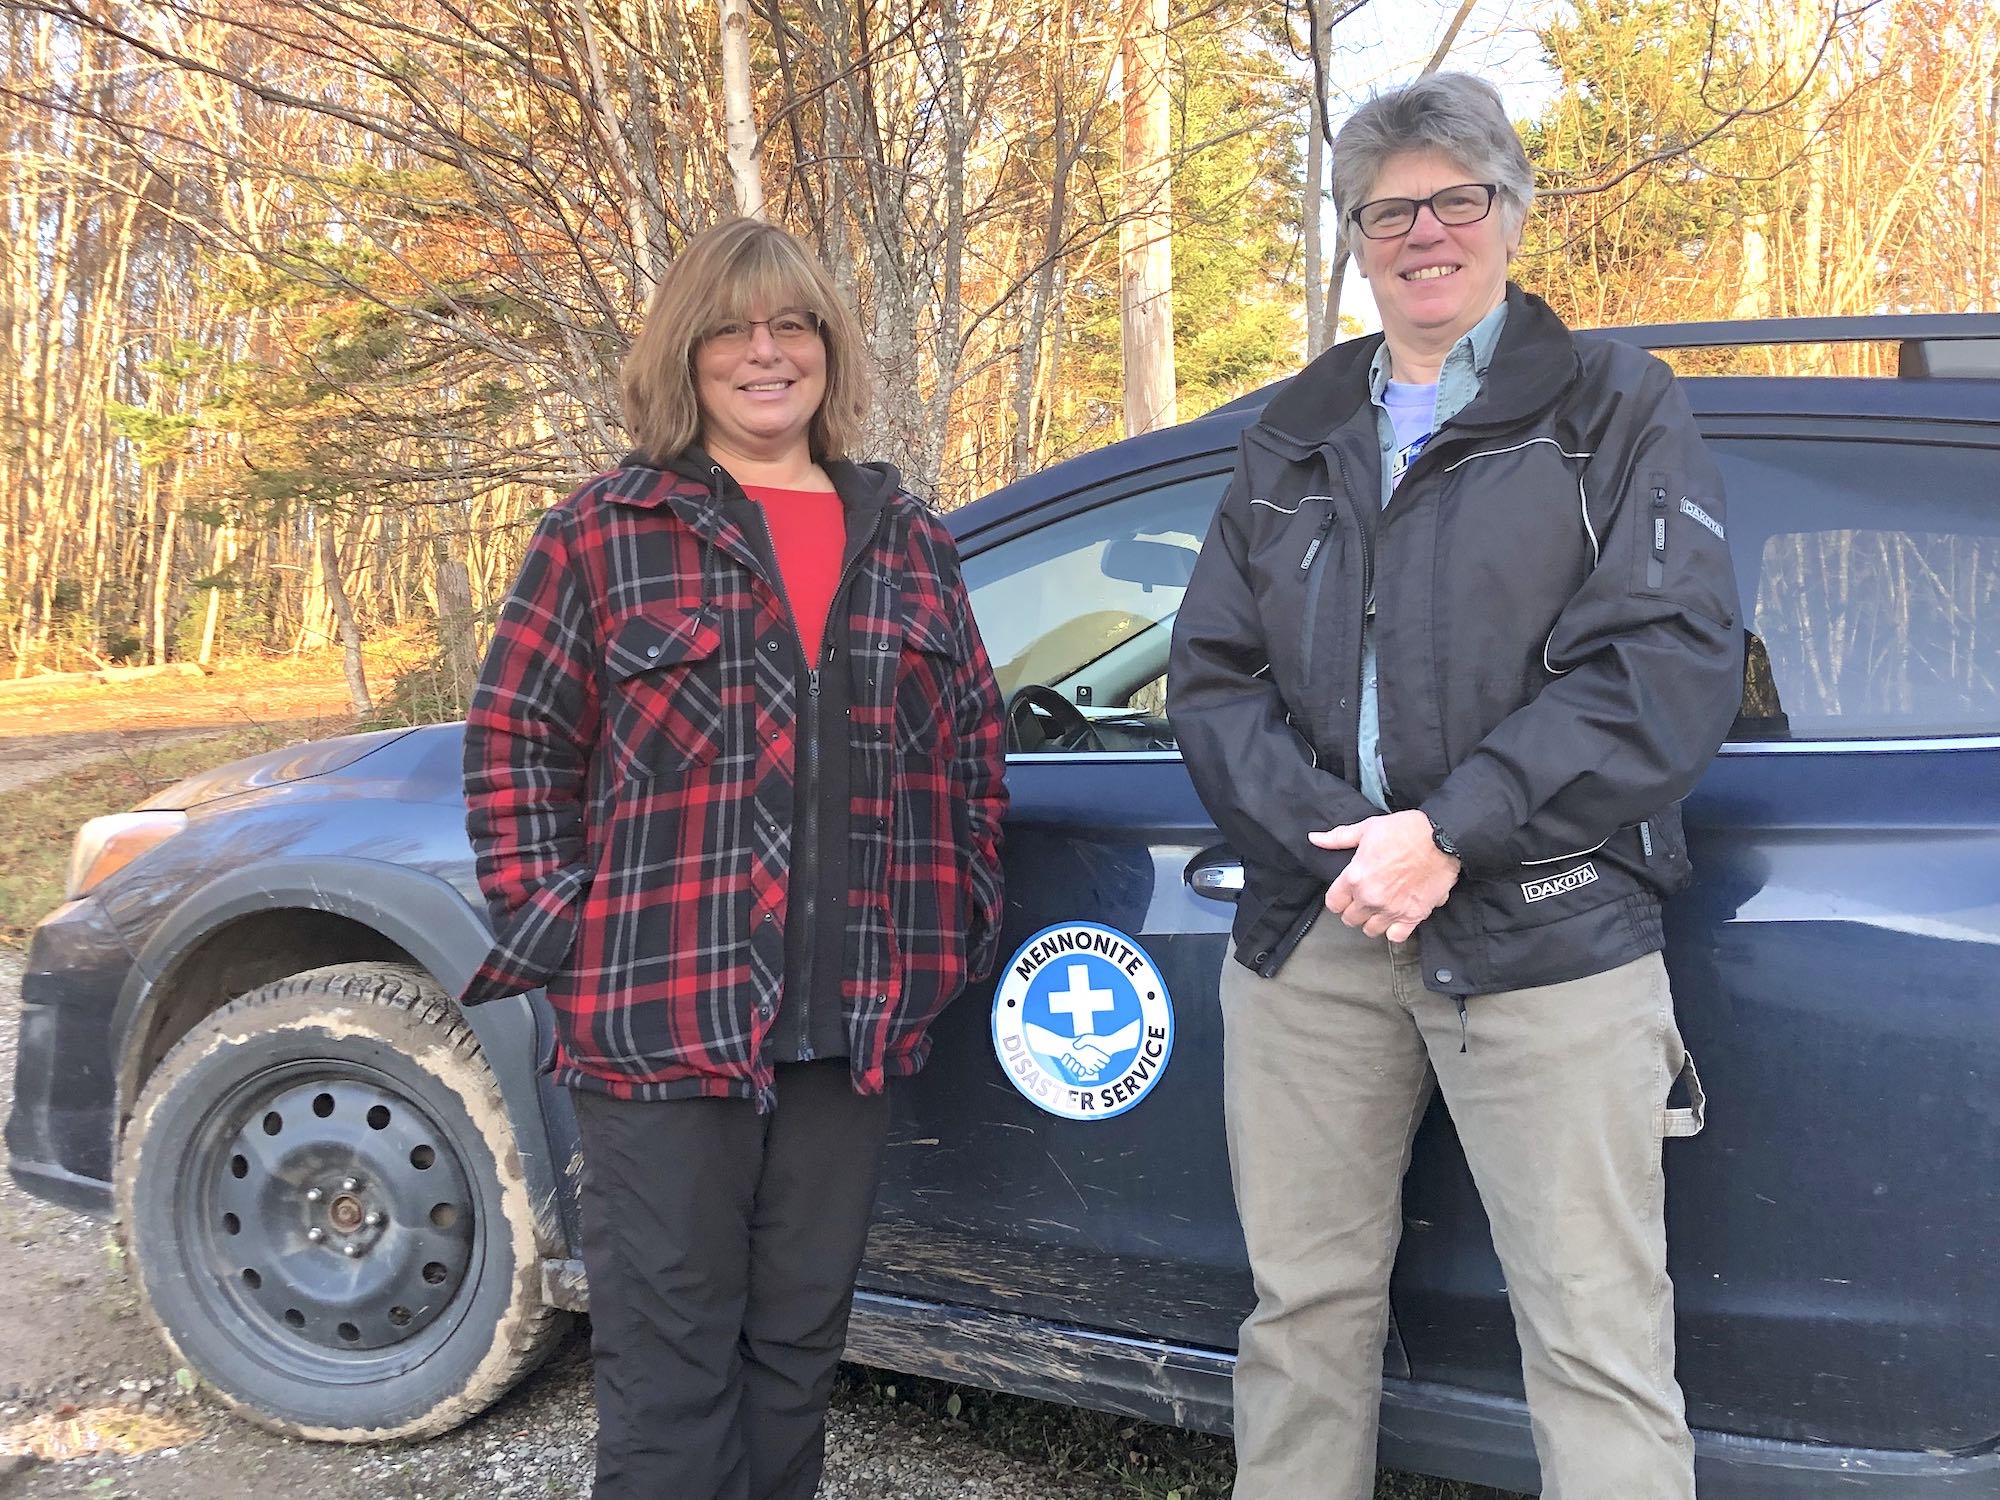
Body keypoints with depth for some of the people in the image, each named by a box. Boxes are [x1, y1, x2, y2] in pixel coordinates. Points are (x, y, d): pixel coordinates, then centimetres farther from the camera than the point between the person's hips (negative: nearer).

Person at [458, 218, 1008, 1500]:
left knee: (802, 1344, 16)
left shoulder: (907, 539, 13)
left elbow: (973, 745, 17)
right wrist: (552, 929, -7)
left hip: (852, 1021, 4)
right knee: (669, 1359, 4)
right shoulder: (608, 531, 2)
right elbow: (513, 741, 1)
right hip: (661, 1017, -3)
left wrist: (962, 926, 9)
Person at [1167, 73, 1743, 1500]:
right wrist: (1330, 840, -10)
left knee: (1598, 1341, -2)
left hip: (1546, 935, -3)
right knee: (1303, 1313, 12)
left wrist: (1449, 831, -15)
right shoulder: (1297, 435, 17)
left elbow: (1673, 665, -6)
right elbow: (1212, 675, 8)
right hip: (1310, 928, 4)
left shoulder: (1616, 409, 6)